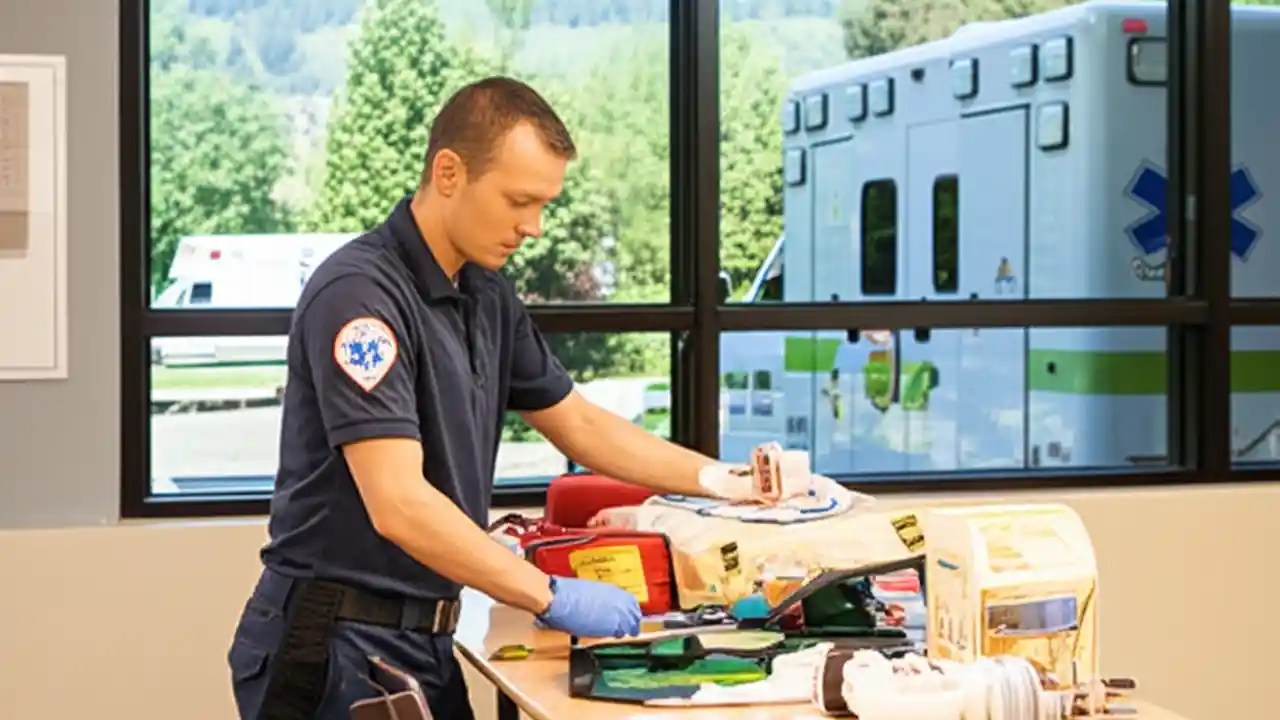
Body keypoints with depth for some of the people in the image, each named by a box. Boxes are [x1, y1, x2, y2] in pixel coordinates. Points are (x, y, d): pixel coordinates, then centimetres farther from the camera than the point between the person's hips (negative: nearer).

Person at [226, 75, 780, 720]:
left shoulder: (485, 295, 7)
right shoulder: (358, 293, -20)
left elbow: (578, 423, 18)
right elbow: (398, 505, -27)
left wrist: (722, 480, 9)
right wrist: (550, 596, -25)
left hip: (428, 640, 8)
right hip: (337, 647, -8)